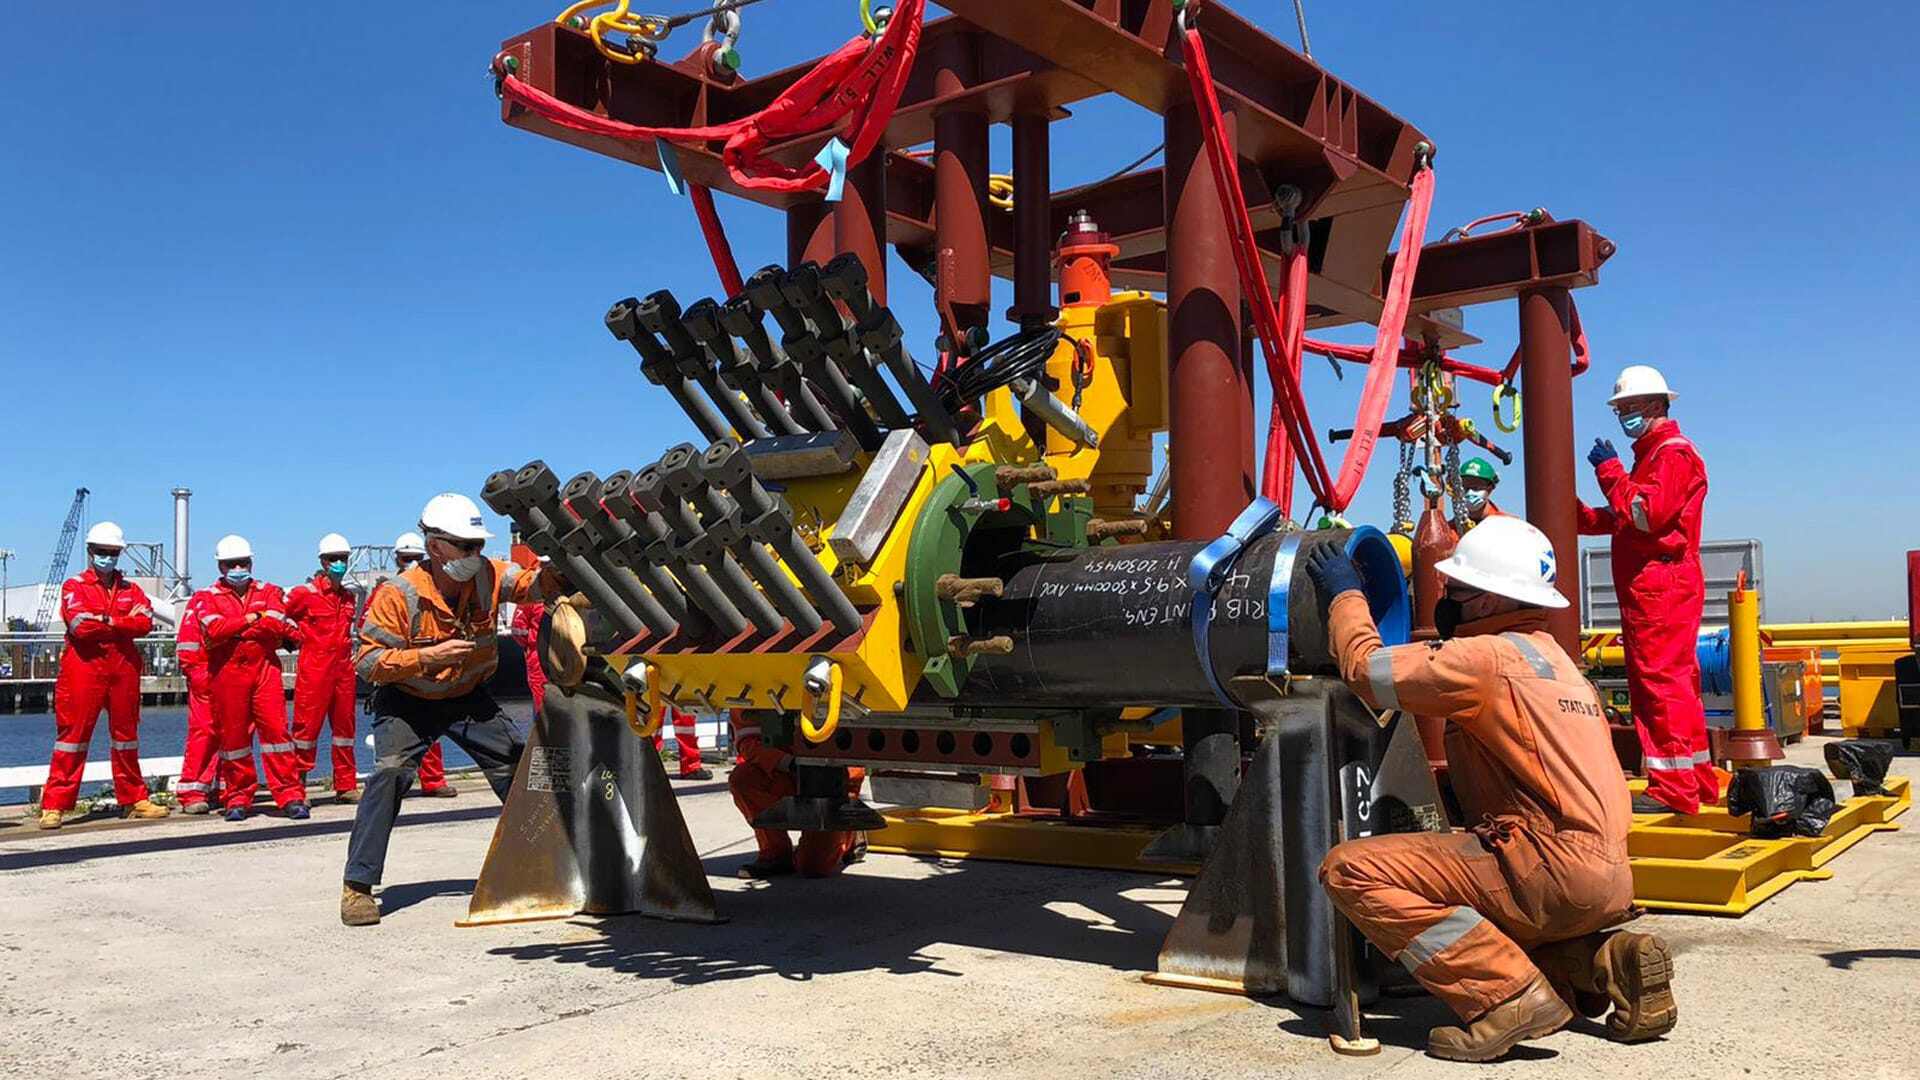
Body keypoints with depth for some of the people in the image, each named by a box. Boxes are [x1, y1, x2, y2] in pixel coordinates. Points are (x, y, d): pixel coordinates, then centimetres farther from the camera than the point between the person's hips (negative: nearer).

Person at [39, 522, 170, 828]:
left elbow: (145, 623, -5)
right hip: (84, 667, -4)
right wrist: (124, 623, -6)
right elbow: (80, 625, -14)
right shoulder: (74, 587, 4)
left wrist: (105, 621, -10)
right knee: (73, 734, -5)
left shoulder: (131, 590, 14)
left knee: (126, 733, 11)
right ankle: (54, 806, -1)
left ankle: (134, 799, 19)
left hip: (124, 668, 4)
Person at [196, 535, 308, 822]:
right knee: (233, 734, 4)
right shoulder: (206, 597, 8)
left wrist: (233, 630, -6)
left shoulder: (268, 592, 11)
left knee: (276, 728, -7)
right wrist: (251, 619, -7)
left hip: (265, 668, 0)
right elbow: (214, 629, -12)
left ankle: (291, 796, -5)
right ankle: (237, 798, 16)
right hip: (227, 673, 0)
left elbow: (277, 626, -8)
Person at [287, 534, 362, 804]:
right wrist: (297, 637, -1)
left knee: (344, 725, 9)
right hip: (314, 668, -6)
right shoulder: (304, 593, -4)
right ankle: (296, 786, 2)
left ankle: (346, 786, 15)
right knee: (307, 725, -5)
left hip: (343, 668, 6)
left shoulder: (348, 596, 14)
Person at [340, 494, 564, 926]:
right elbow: (368, 660, -22)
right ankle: (357, 886, -14)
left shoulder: (488, 575, -13)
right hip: (406, 701, -4)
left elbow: (538, 583, -22)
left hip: (469, 697, 4)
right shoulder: (398, 595, -24)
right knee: (390, 773, -23)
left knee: (519, 767, 0)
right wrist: (428, 656, -33)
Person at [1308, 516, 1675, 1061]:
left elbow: (1366, 666, -9)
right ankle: (1604, 962, 11)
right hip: (1606, 881, 10)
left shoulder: (1490, 655, -10)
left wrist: (1345, 592, 8)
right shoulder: (1551, 657, 21)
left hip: (1551, 868, -10)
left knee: (1352, 870, -15)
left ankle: (1510, 996, -15)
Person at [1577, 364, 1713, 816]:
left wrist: (1610, 471, -13)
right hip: (1648, 587, 11)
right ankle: (1697, 780, 21)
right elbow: (1623, 519, 22)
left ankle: (1672, 789, -12)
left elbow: (1647, 513, -20)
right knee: (1676, 684, 14)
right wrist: (1581, 515, 9)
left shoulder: (1674, 453, -7)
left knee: (1662, 681, -12)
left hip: (1661, 586, -11)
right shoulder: (1651, 455, 26)